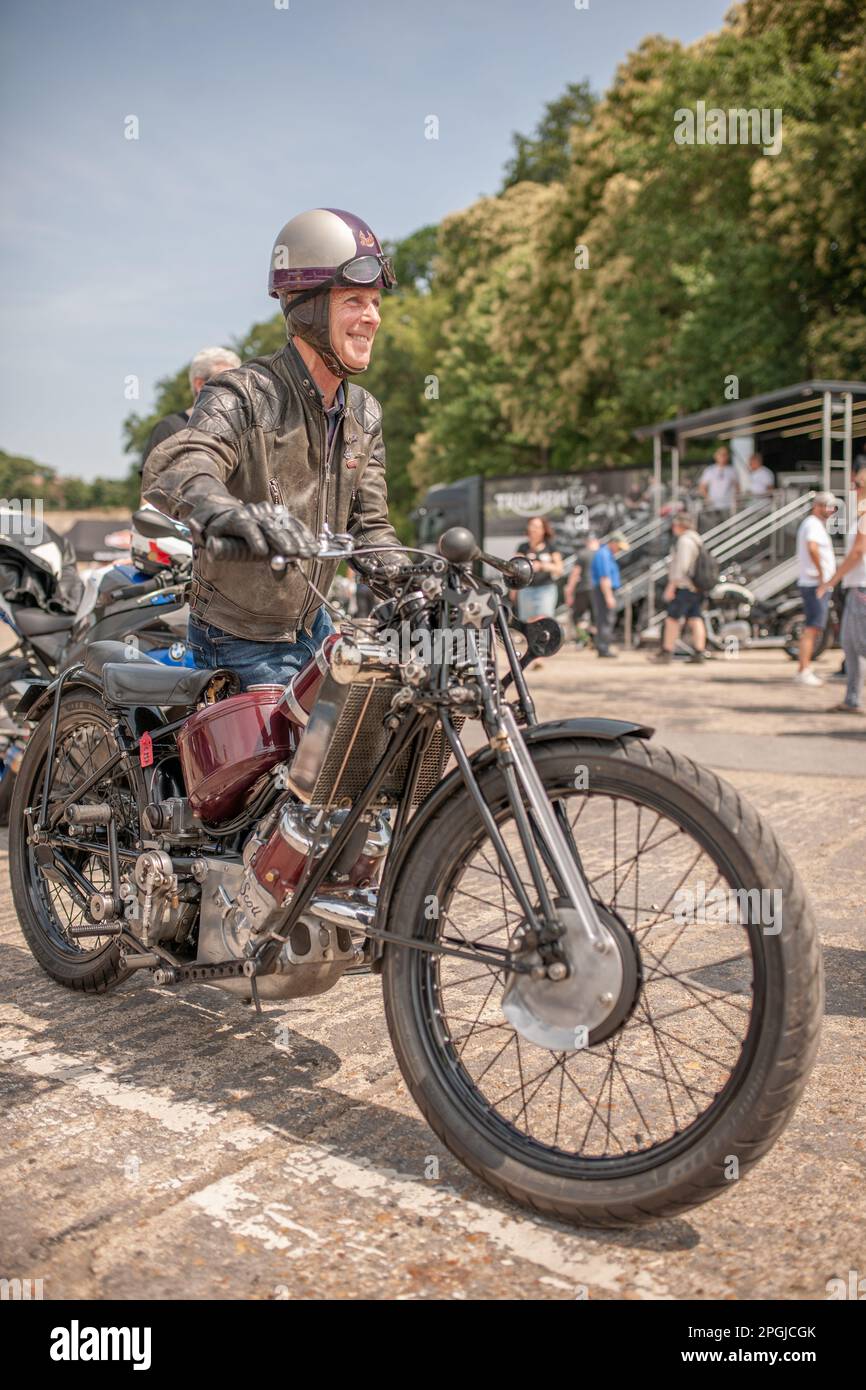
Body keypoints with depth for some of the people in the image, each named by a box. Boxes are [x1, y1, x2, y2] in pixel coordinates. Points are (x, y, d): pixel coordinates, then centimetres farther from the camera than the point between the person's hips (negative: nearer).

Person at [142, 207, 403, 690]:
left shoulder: (365, 414, 5)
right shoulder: (244, 395, -19)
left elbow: (369, 524, 6)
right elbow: (171, 469, -38)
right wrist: (231, 513, -62)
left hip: (312, 628, 7)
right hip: (241, 645, -7)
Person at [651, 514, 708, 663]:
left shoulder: (685, 540, -13)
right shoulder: (697, 540, 18)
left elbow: (681, 565, -21)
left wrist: (671, 585, -20)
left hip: (683, 586, -9)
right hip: (694, 588, 9)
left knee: (672, 619, -5)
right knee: (695, 619, 4)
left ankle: (666, 652, -4)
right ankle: (700, 652, -1)